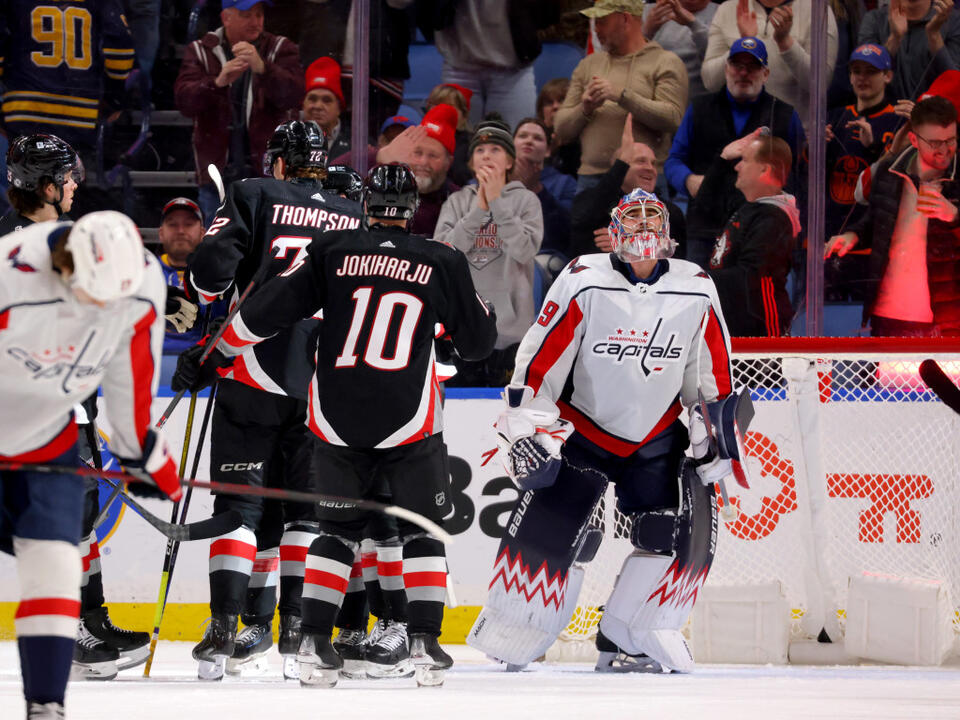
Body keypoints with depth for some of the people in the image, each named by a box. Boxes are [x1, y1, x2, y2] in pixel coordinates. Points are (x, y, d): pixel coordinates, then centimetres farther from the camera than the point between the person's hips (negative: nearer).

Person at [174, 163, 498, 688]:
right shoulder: (441, 263, 1)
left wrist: (215, 354, 10)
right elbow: (479, 341, 10)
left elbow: (270, 308, -1)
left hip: (337, 421, 1)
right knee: (422, 529, 12)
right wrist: (479, 309, 31)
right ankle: (424, 644, 1)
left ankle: (315, 643, 5)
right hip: (408, 421, -1)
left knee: (339, 530, 14)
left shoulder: (334, 253, 1)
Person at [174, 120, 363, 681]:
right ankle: (299, 631, 4)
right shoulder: (356, 219, 12)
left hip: (256, 376, -2)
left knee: (242, 502, 1)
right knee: (309, 505, 10)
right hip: (327, 385, 3)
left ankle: (224, 628, -9)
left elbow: (212, 268, -8)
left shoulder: (254, 198, 2)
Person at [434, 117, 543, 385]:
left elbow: (525, 250, -10)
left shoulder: (526, 200, 5)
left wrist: (497, 202, -11)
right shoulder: (457, 202, 12)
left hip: (510, 331, -2)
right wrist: (479, 209, -9)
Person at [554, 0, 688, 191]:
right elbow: (561, 130, 16)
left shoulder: (665, 62, 5)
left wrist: (622, 96, -15)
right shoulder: (588, 65, 19)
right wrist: (585, 109, -6)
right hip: (591, 177, 4)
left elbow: (673, 119, -10)